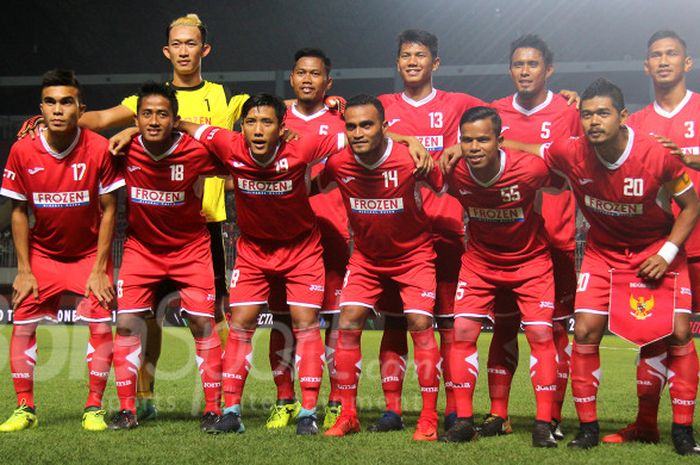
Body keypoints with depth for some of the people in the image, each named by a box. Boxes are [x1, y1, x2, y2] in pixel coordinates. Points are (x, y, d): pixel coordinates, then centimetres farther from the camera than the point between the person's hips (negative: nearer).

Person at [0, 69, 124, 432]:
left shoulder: (99, 149, -17)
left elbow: (108, 211, -10)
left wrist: (99, 269, -12)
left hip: (89, 253, -1)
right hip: (42, 253, 1)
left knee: (101, 324, -10)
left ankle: (94, 408, 2)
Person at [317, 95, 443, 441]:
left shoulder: (410, 159, -24)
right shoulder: (337, 162, -16)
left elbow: (442, 187, -5)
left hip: (413, 253, -3)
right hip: (365, 255, 3)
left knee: (420, 325, -12)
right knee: (347, 326, -6)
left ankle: (429, 419, -3)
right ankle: (348, 415, 5)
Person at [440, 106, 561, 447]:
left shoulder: (531, 168, -29)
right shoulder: (453, 172, -22)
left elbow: (563, 180, -8)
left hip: (530, 260, -2)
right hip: (479, 261, 2)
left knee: (540, 333, -10)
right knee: (462, 331, -7)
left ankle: (543, 424, -1)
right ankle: (463, 420, 3)